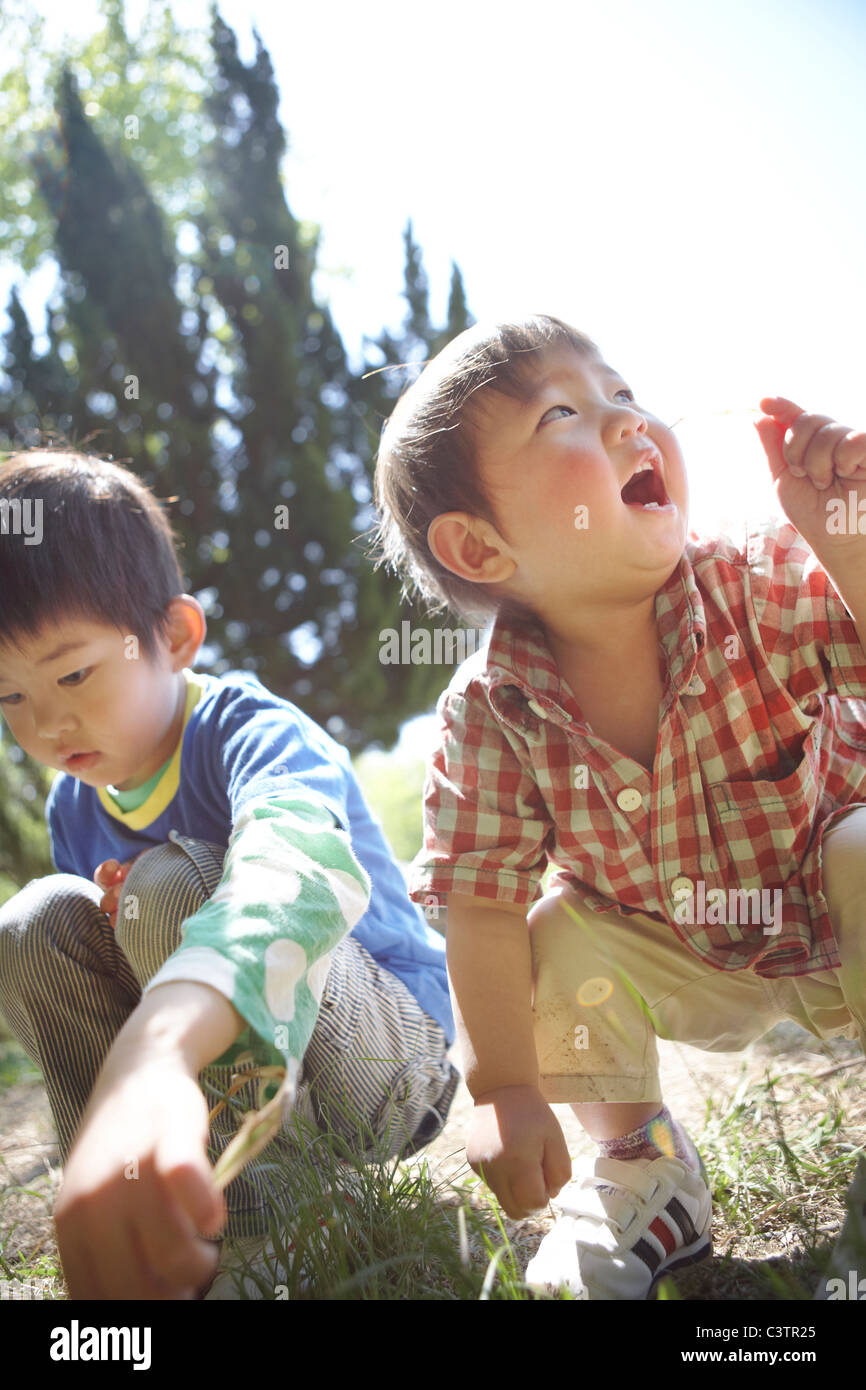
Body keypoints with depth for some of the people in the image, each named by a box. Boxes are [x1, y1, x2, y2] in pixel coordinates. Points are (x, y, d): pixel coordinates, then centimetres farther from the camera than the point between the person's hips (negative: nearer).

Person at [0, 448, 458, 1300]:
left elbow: (301, 870, -48)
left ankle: (220, 1238, -20)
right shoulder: (73, 808, 0)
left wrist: (150, 1056, -68)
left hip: (398, 1059, -6)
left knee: (173, 881, -29)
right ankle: (149, 1230, -11)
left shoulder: (247, 733, -23)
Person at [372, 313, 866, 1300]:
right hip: (687, 965, 2)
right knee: (556, 936, -22)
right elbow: (482, 905, -18)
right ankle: (637, 1160, 8)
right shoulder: (490, 715, -22)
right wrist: (503, 1088, -25)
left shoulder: (771, 584, -25)